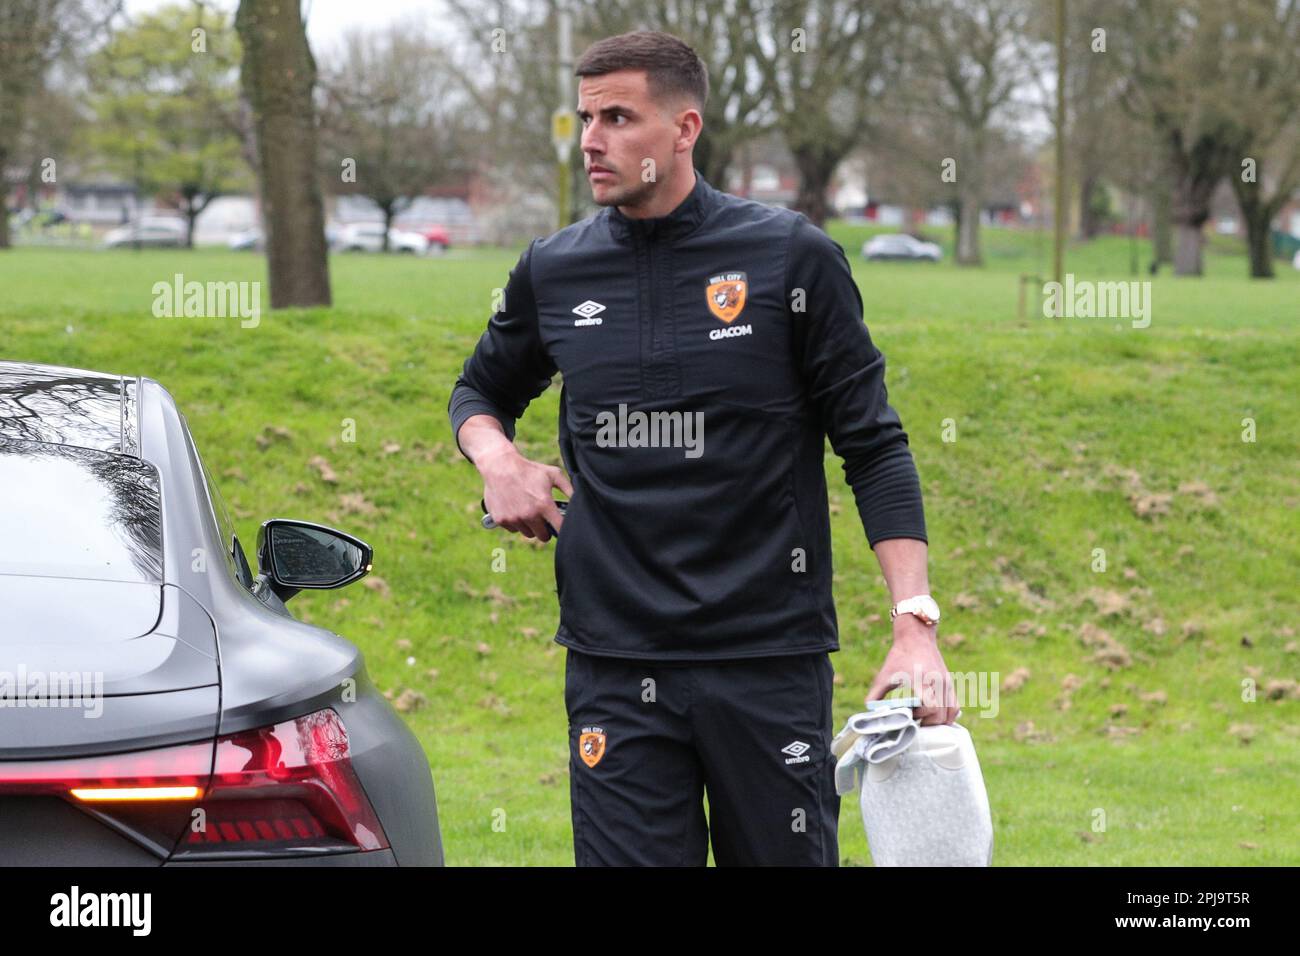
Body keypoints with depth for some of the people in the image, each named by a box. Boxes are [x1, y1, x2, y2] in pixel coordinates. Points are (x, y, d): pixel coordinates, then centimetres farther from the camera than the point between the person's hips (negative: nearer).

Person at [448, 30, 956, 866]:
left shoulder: (791, 258, -2)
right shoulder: (555, 271, 7)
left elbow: (873, 446, -1)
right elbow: (481, 390, 26)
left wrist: (916, 620, -11)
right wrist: (496, 458, 2)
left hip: (770, 660, -2)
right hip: (615, 665, 2)